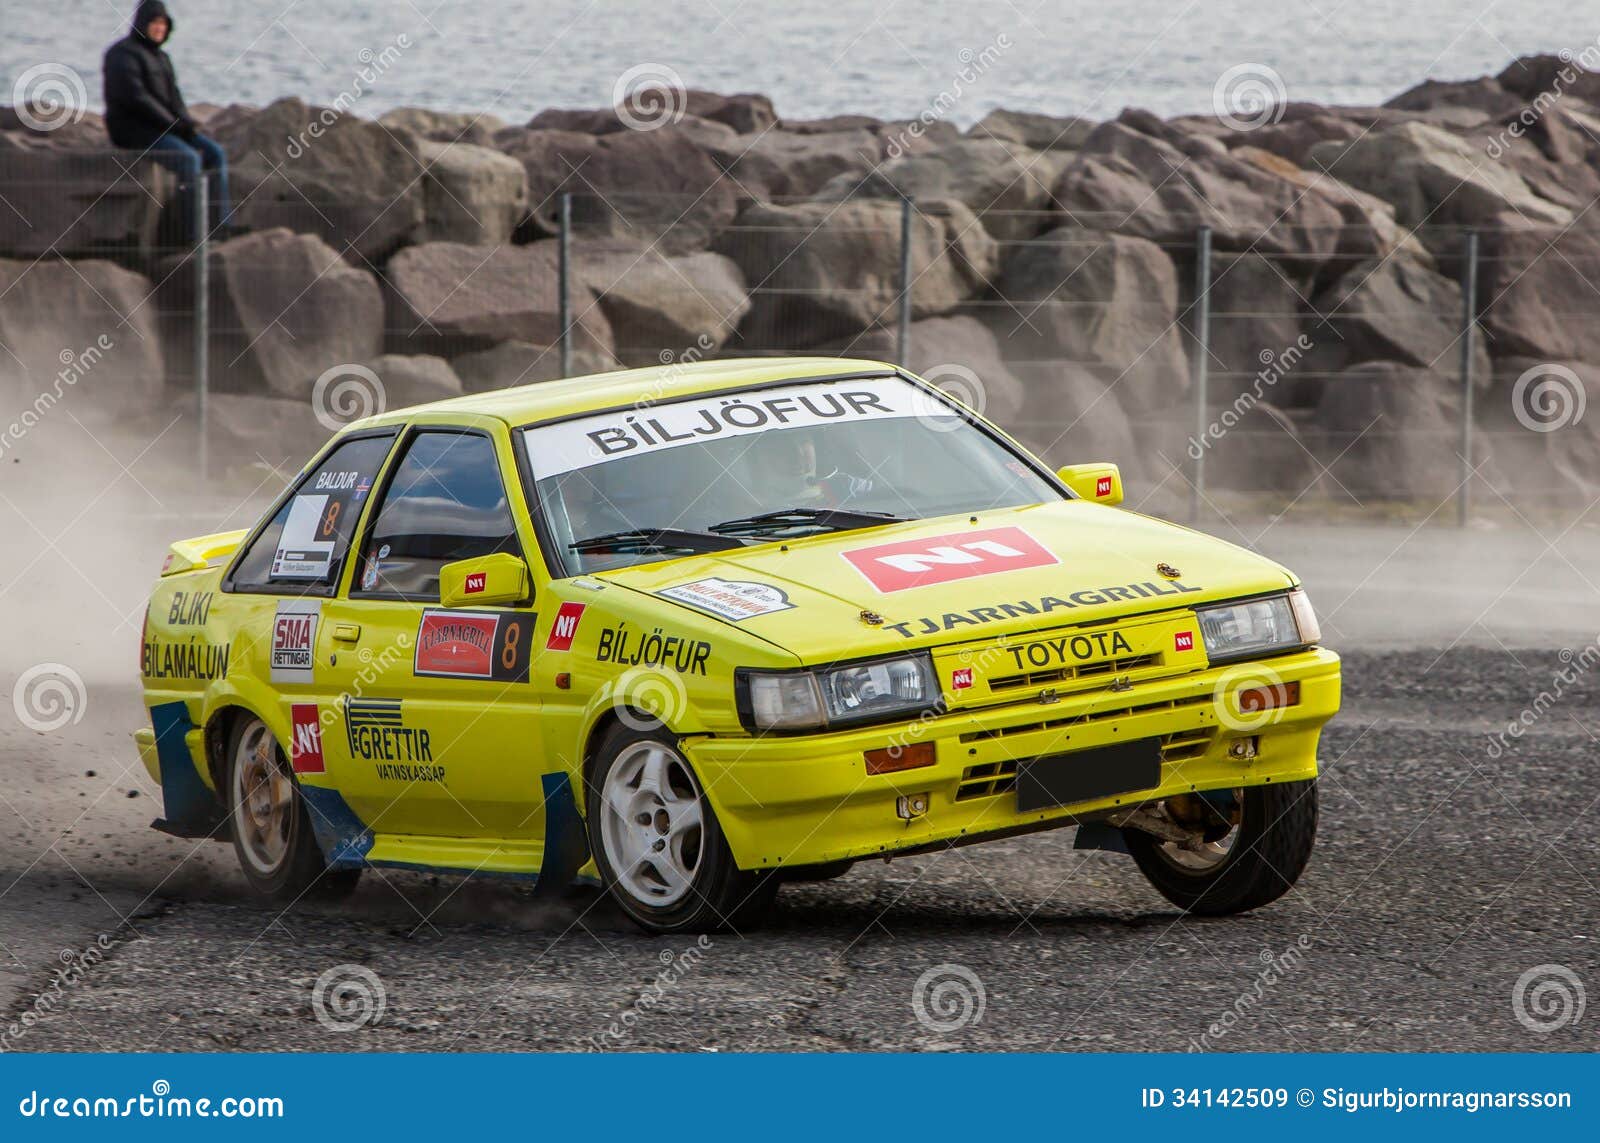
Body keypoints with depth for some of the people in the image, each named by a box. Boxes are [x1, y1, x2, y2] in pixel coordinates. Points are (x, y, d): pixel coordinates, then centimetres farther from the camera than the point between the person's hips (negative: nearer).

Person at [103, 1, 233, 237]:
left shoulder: (160, 57, 18)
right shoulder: (124, 54, -10)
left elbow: (173, 97, 16)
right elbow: (134, 97, -20)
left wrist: (187, 122, -5)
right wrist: (172, 124, -18)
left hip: (161, 129, 9)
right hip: (133, 131, -9)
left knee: (215, 153, -9)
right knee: (189, 159, -29)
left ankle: (223, 225, -16)